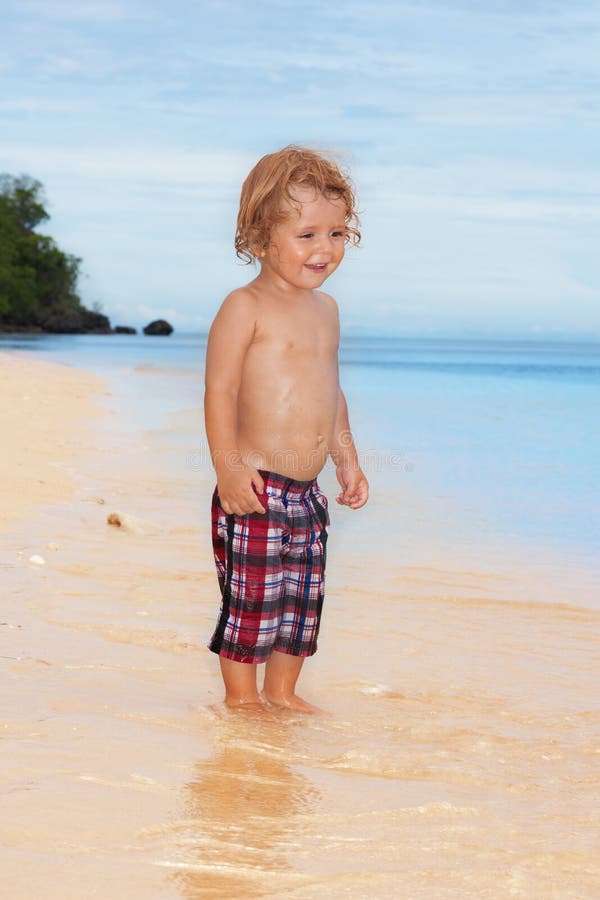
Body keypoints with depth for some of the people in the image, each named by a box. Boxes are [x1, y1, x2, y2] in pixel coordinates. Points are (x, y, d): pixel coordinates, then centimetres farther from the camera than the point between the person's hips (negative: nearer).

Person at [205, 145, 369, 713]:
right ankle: (241, 694, 13)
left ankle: (282, 691, 27)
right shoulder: (245, 308, -10)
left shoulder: (326, 309, 14)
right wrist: (229, 467, -20)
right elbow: (220, 390, -14)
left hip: (307, 491, 7)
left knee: (303, 598, 13)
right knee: (251, 596, -2)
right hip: (254, 487, -7)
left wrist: (348, 461, 21)